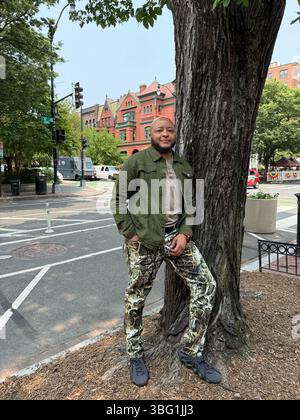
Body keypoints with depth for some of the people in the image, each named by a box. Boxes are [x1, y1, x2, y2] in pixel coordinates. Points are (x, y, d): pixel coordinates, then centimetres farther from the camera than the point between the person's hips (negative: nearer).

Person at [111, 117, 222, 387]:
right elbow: (118, 199, -3)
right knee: (136, 297, 7)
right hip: (144, 239, -4)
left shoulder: (184, 167, 13)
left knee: (206, 285, 0)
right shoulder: (137, 161, -3)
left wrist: (185, 234, -2)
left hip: (177, 235, 5)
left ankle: (192, 352, 18)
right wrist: (130, 234, -9)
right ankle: (135, 355, 31)